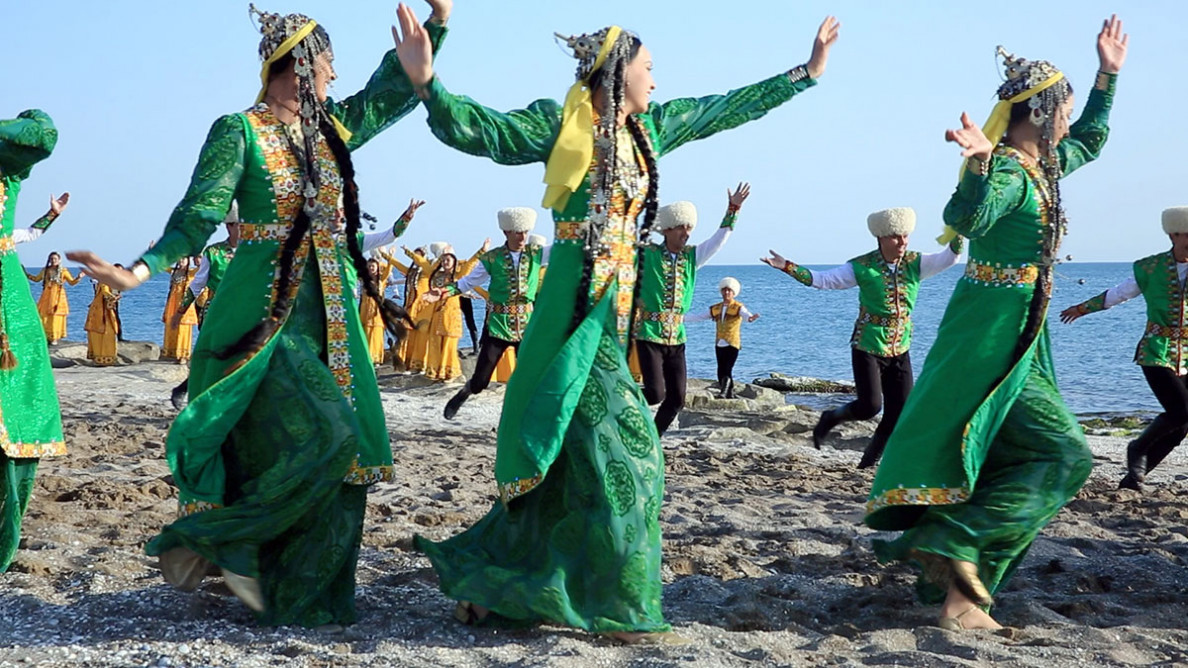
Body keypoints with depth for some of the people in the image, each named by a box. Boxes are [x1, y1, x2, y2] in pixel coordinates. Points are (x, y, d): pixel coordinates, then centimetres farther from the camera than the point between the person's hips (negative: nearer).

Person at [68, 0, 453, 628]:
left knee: (346, 450, 2)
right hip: (263, 314, -7)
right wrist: (141, 271, -27)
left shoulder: (333, 127, 13)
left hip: (329, 316, 7)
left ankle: (305, 596, 14)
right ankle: (213, 541, 1)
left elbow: (396, 89, 22)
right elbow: (199, 215, -13)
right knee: (316, 438, -20)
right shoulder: (239, 131, -5)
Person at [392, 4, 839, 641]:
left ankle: (483, 577, 19)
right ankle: (613, 604, 6)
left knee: (564, 453, 8)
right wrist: (428, 82, -31)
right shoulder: (561, 124, -5)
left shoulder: (649, 128, 14)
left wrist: (806, 73, 28)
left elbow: (729, 108, 23)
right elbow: (482, 130, -14)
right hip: (575, 304, -7)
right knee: (610, 448, -6)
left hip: (616, 304, 7)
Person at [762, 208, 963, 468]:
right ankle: (830, 418, 19)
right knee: (870, 406, -13)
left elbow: (950, 257, -7)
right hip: (867, 348, -4)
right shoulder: (862, 267, -8)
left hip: (900, 351, 4)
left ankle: (869, 461, 21)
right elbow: (821, 280, -9)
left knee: (899, 413, 1)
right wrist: (786, 267, -17)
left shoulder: (915, 264, 1)